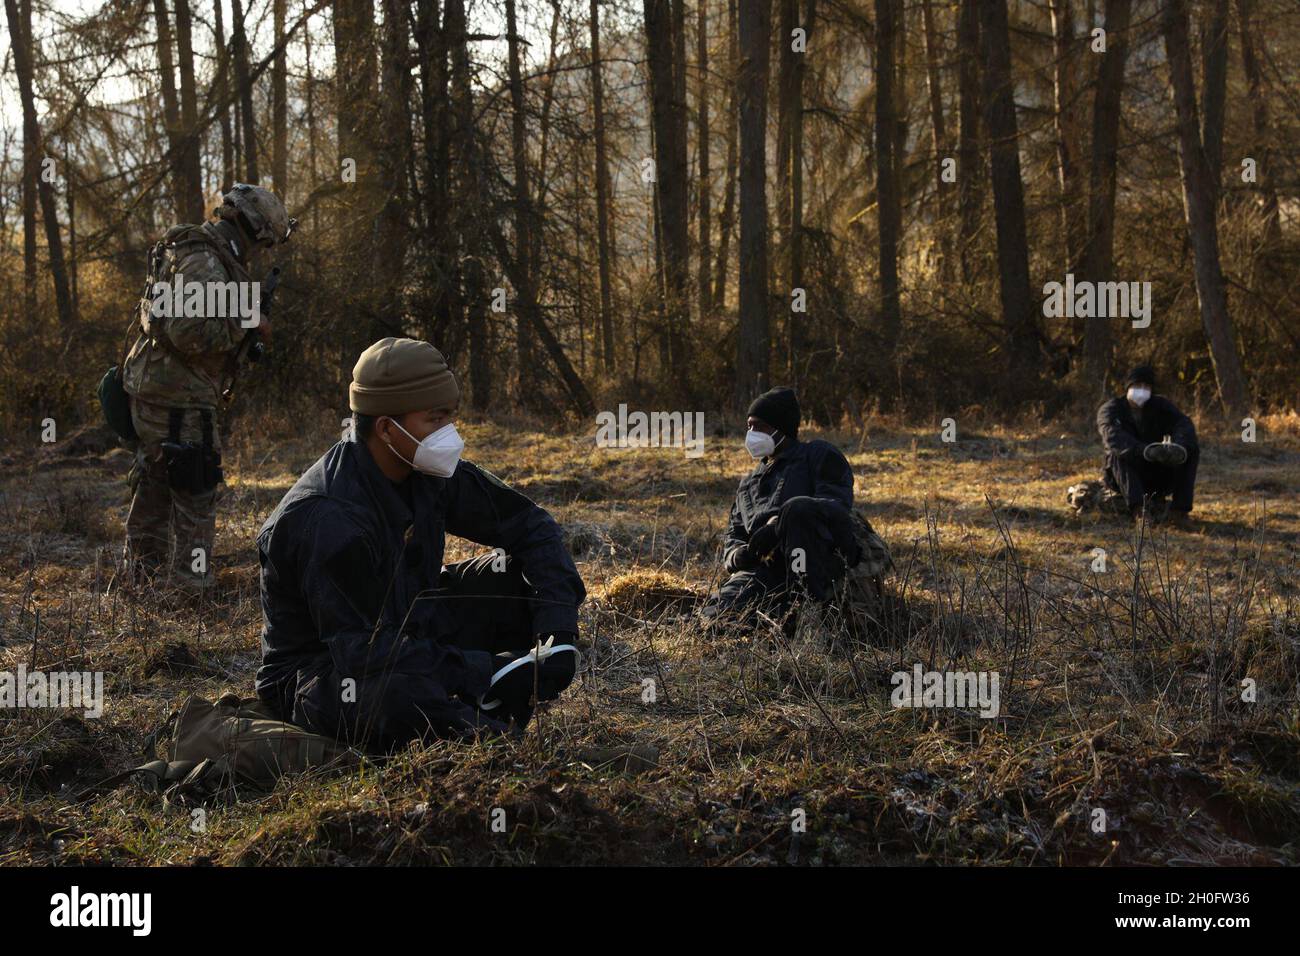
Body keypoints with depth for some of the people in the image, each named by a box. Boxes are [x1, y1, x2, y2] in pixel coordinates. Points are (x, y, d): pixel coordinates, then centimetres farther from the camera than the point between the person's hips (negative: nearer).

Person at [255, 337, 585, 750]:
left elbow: (531, 526, 2)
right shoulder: (326, 518, -29)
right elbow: (363, 651, -31)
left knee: (525, 573, -6)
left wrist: (558, 631, -13)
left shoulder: (426, 471, -5)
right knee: (401, 696, -42)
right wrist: (485, 672, -31)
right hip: (319, 676, -8)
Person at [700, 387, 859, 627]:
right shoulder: (749, 483, 32)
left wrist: (779, 526, -19)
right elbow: (733, 536, 29)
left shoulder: (818, 455, 12)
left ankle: (811, 606, -34)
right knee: (716, 613, -26)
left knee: (797, 508, -38)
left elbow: (836, 506, -5)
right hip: (768, 567, 4)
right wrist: (736, 555, 1)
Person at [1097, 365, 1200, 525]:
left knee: (1192, 449, -17)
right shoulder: (1110, 410, -7)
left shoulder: (1161, 405, 4)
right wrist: (1145, 451, -47)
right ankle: (1138, 509, -48)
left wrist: (1178, 446, -41)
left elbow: (1184, 425, -16)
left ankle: (1179, 509, -25)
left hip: (1158, 477, 3)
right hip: (1125, 476, -3)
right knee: (1119, 454, -33)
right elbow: (1114, 437, -29)